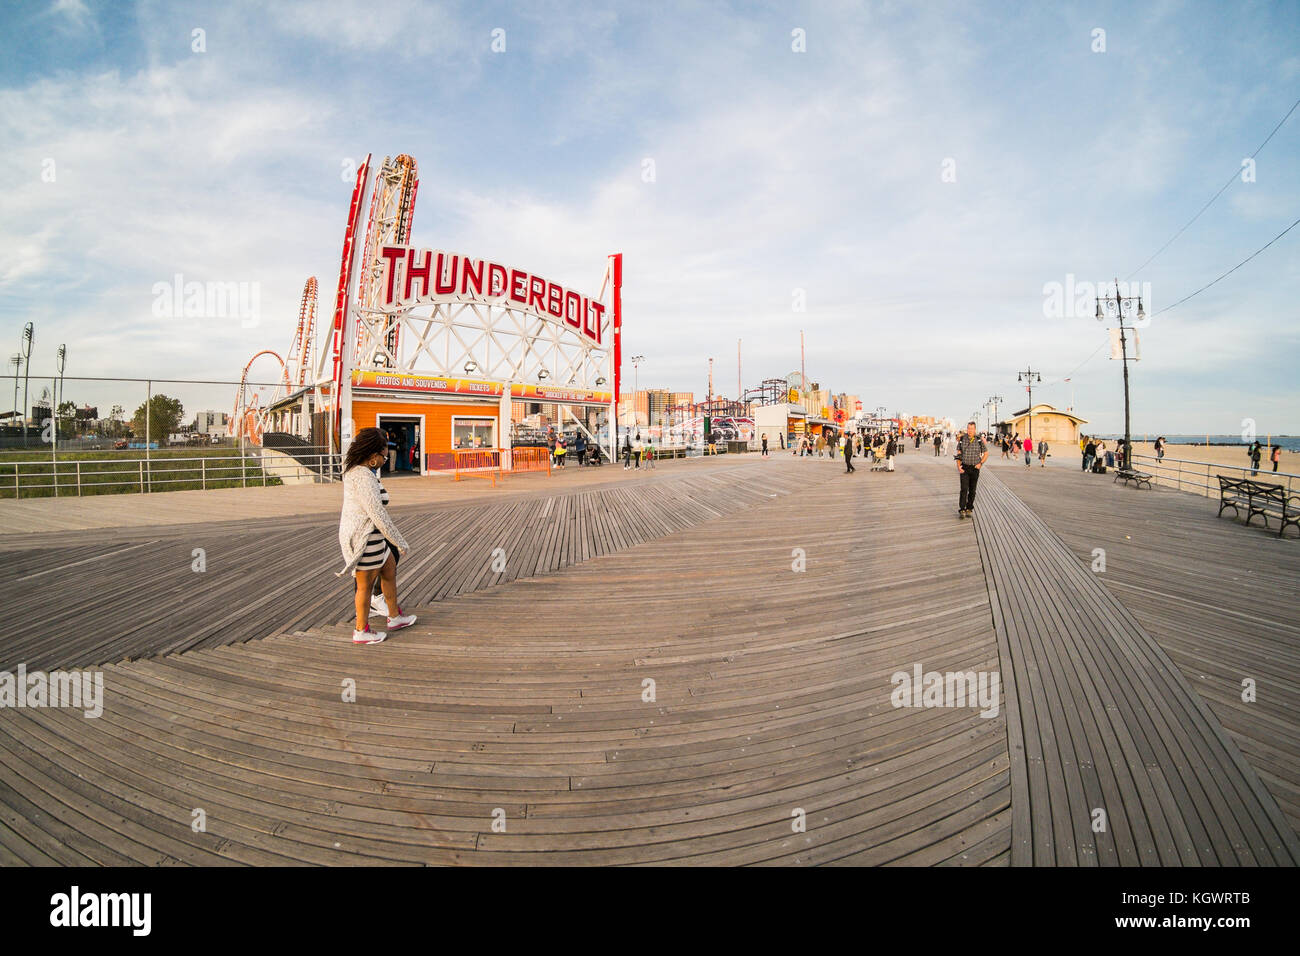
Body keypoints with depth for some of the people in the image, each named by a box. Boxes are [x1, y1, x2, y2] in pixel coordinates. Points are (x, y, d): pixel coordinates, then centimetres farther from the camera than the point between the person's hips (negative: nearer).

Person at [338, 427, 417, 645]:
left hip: (356, 534, 10)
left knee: (390, 569, 22)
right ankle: (361, 631, 26)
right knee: (365, 585, 7)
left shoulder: (353, 469, 2)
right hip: (364, 539, -10)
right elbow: (378, 515, -26)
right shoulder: (364, 478, -26)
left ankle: (395, 617, 37)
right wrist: (400, 541, -20)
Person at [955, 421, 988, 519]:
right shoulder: (962, 439, -1)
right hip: (964, 468, -1)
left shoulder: (979, 440, -3)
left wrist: (980, 463, -6)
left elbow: (986, 453, 7)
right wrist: (958, 467, -6)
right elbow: (958, 454, 4)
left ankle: (969, 509, 20)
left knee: (972, 490, 8)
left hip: (975, 468, 1)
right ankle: (962, 510, -10)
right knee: (964, 489, -10)